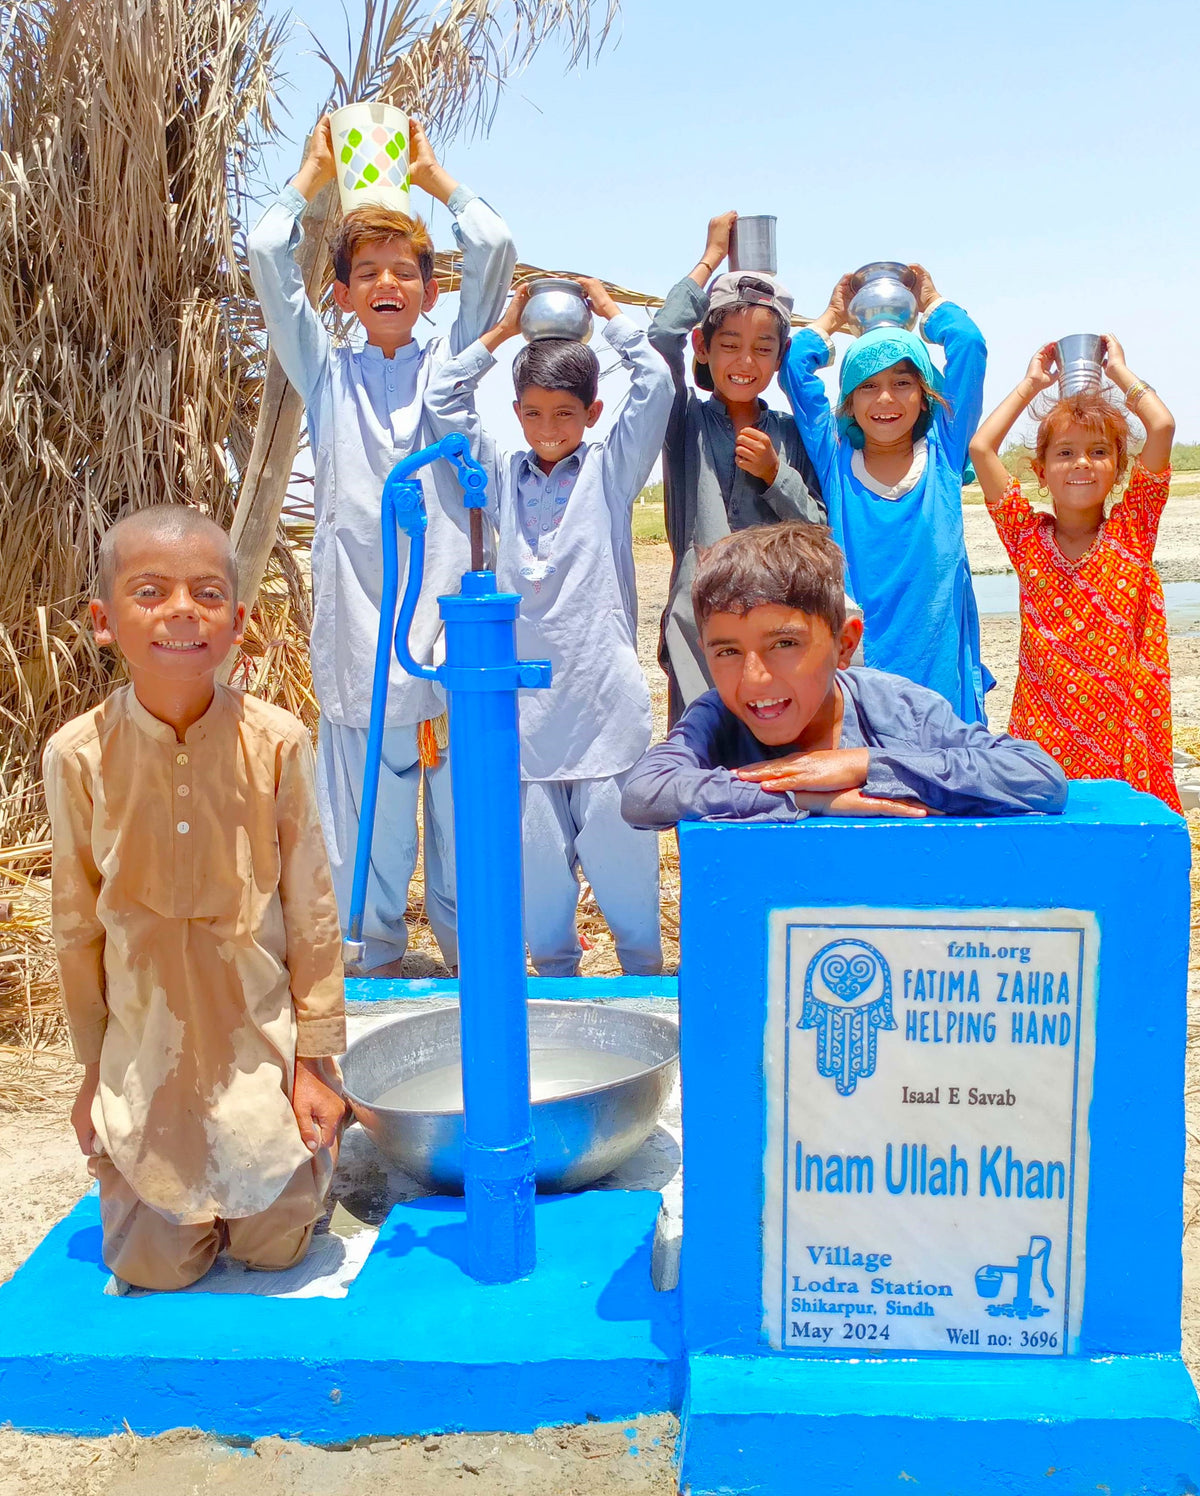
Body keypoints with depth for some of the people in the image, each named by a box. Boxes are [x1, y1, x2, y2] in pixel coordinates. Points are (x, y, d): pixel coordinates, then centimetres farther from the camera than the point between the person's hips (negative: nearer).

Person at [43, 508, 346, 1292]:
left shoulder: (276, 743, -13)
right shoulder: (78, 756, -11)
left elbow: (311, 912, -5)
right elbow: (78, 926, 0)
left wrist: (316, 1056, -3)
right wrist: (94, 1070, 6)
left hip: (262, 1039, -1)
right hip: (144, 1051, 1)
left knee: (276, 1244, 4)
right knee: (157, 1267, 6)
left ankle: (309, 1141, 34)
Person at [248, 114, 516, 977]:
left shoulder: (451, 366, 13)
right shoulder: (326, 374, 13)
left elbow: (495, 252, 4)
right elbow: (268, 258, 6)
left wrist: (434, 175, 15)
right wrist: (315, 174, 17)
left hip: (448, 615, 0)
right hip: (357, 624, 0)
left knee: (466, 808, 4)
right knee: (365, 817, 4)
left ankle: (476, 966, 17)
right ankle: (375, 967, 17)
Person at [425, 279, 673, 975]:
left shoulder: (611, 468, 4)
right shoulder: (504, 473, 11)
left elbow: (656, 385, -5)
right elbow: (444, 399, 11)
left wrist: (610, 312, 5)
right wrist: (502, 331, 11)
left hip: (604, 695, -2)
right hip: (526, 691, 3)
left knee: (619, 841, 2)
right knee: (535, 852, 7)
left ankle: (644, 975, 16)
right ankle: (555, 976, 22)